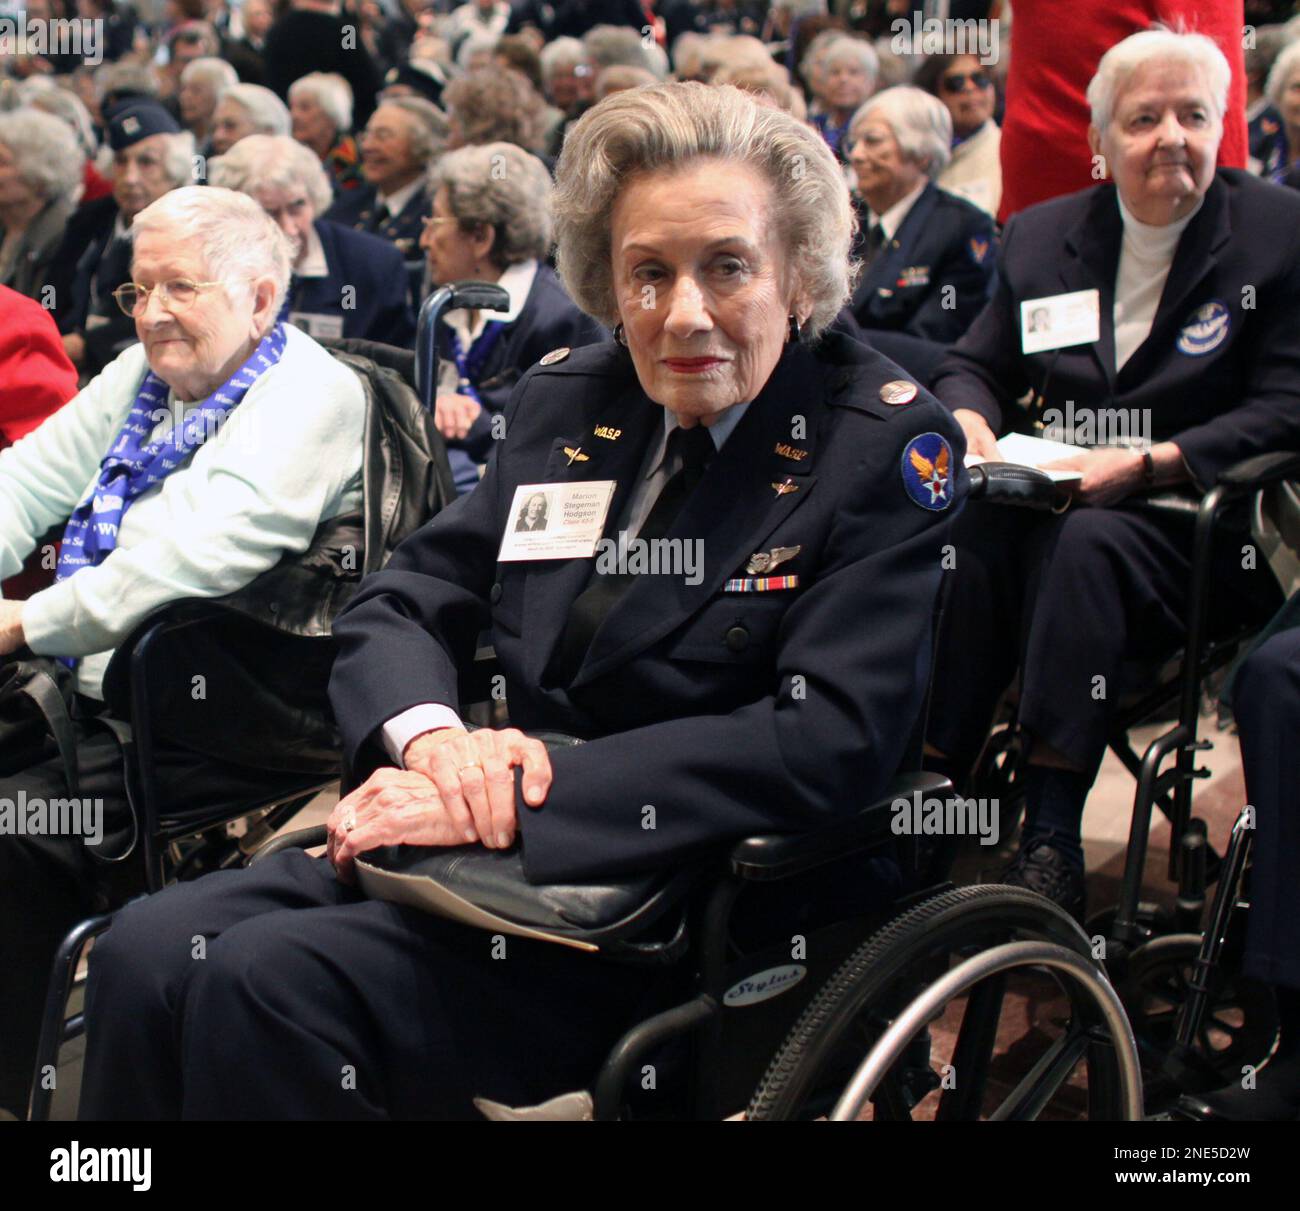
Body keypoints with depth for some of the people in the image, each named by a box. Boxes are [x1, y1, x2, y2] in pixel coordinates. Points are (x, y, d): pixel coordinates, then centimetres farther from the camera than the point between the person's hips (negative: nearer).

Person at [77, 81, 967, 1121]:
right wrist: (433, 739, -12)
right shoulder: (563, 402, 10)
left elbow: (829, 742, -19)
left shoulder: (890, 445, -8)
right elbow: (397, 606, 12)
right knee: (144, 955, -14)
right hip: (504, 846, 6)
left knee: (268, 980, -24)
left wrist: (518, 800, -24)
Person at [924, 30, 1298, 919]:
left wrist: (1148, 465, -21)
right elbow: (976, 366, 15)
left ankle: (1053, 828, -35)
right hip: (1059, 499, 4)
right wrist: (968, 419, -11)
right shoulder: (1042, 236, 12)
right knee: (973, 529, -30)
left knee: (1084, 542, -36)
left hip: (1201, 527, -3)